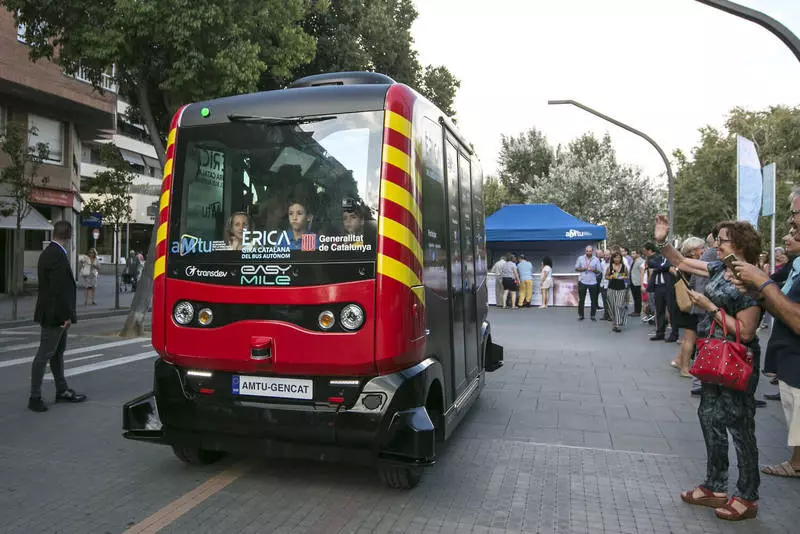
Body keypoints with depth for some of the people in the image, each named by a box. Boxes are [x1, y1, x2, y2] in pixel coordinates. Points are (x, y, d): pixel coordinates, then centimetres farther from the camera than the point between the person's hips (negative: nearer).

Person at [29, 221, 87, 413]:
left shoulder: (49, 252, 11)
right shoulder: (57, 255, -21)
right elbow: (59, 289, -25)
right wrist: (66, 316, -21)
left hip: (56, 315, 11)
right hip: (54, 315, -11)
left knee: (57, 352, 17)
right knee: (44, 354, -2)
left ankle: (62, 391, 29)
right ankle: (35, 397, 8)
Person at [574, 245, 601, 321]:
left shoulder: (596, 260, 3)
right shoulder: (580, 258, 3)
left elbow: (599, 271, 3)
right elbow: (576, 268, 5)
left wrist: (593, 270, -17)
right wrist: (583, 268, -13)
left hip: (593, 282, 0)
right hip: (582, 281, 0)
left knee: (594, 300, 4)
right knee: (581, 300, 4)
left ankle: (593, 315, 14)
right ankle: (580, 315, 14)